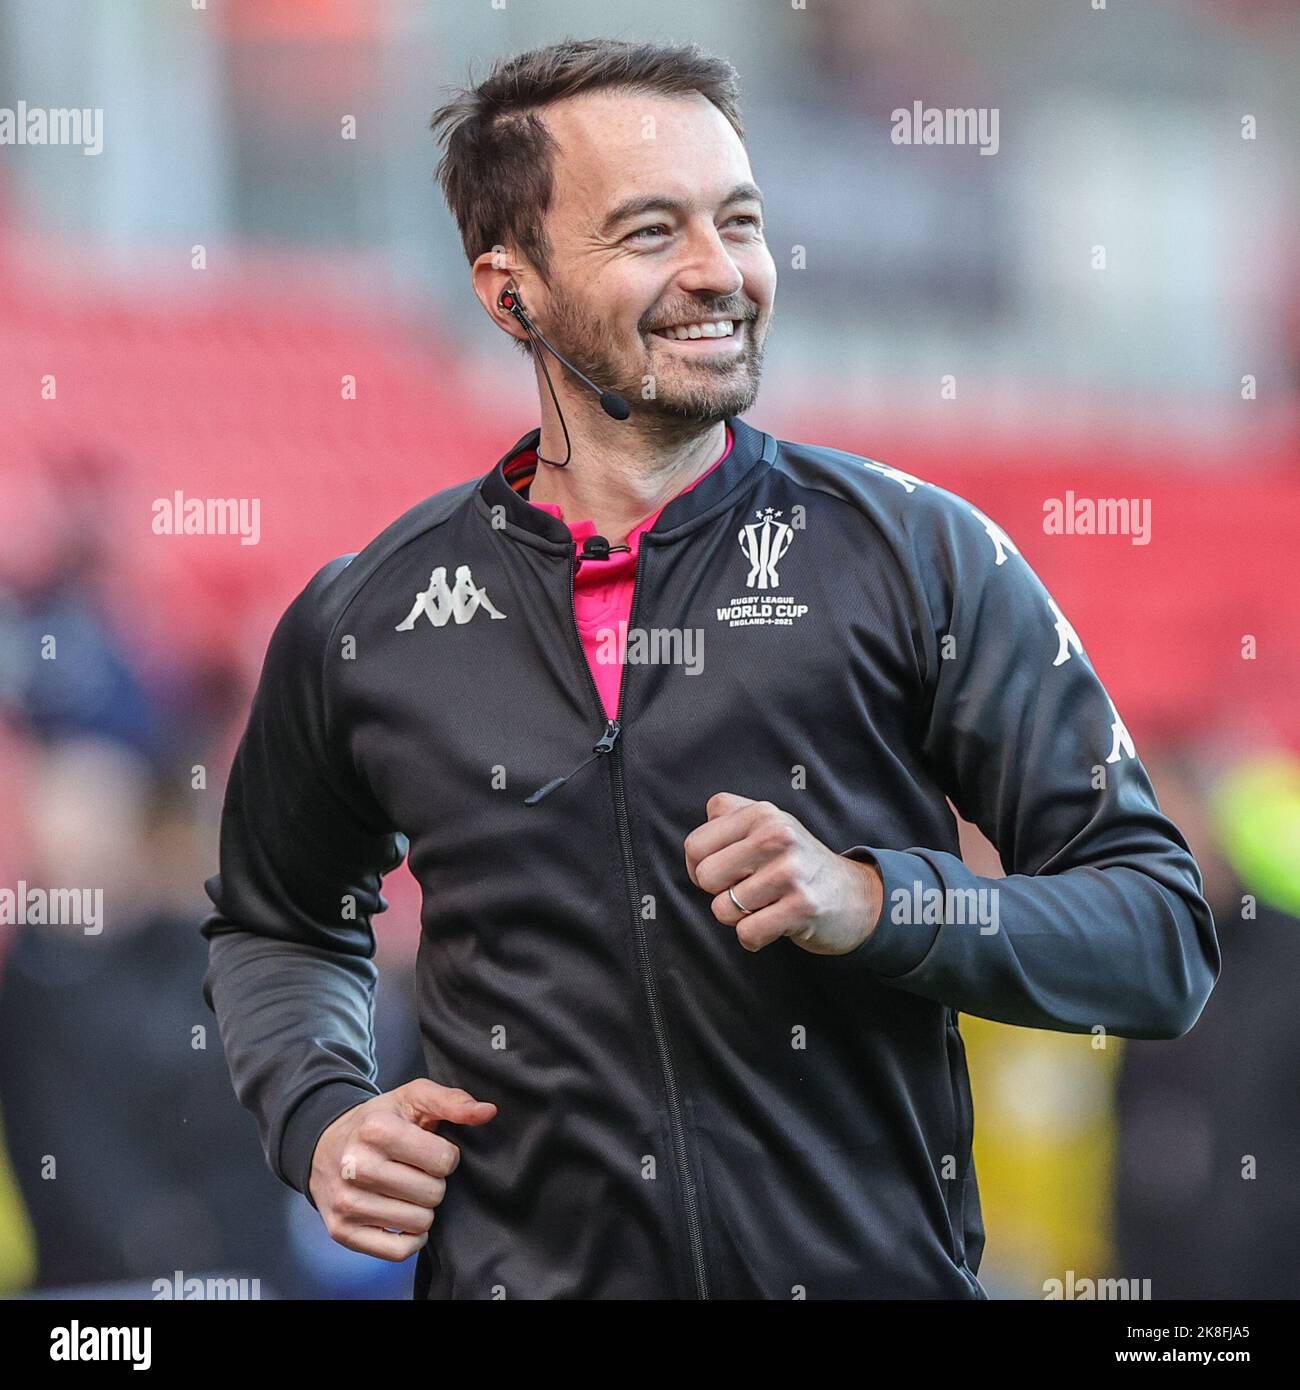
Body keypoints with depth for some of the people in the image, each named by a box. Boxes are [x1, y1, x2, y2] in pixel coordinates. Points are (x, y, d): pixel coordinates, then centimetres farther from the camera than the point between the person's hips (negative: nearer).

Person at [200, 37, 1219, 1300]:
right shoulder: (366, 624, 1)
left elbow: (1165, 942, -6)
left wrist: (876, 901, -20)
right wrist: (318, 1119, 1)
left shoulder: (924, 559, -5)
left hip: (871, 1269, -1)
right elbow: (277, 928, 20)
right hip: (519, 1270, 1)